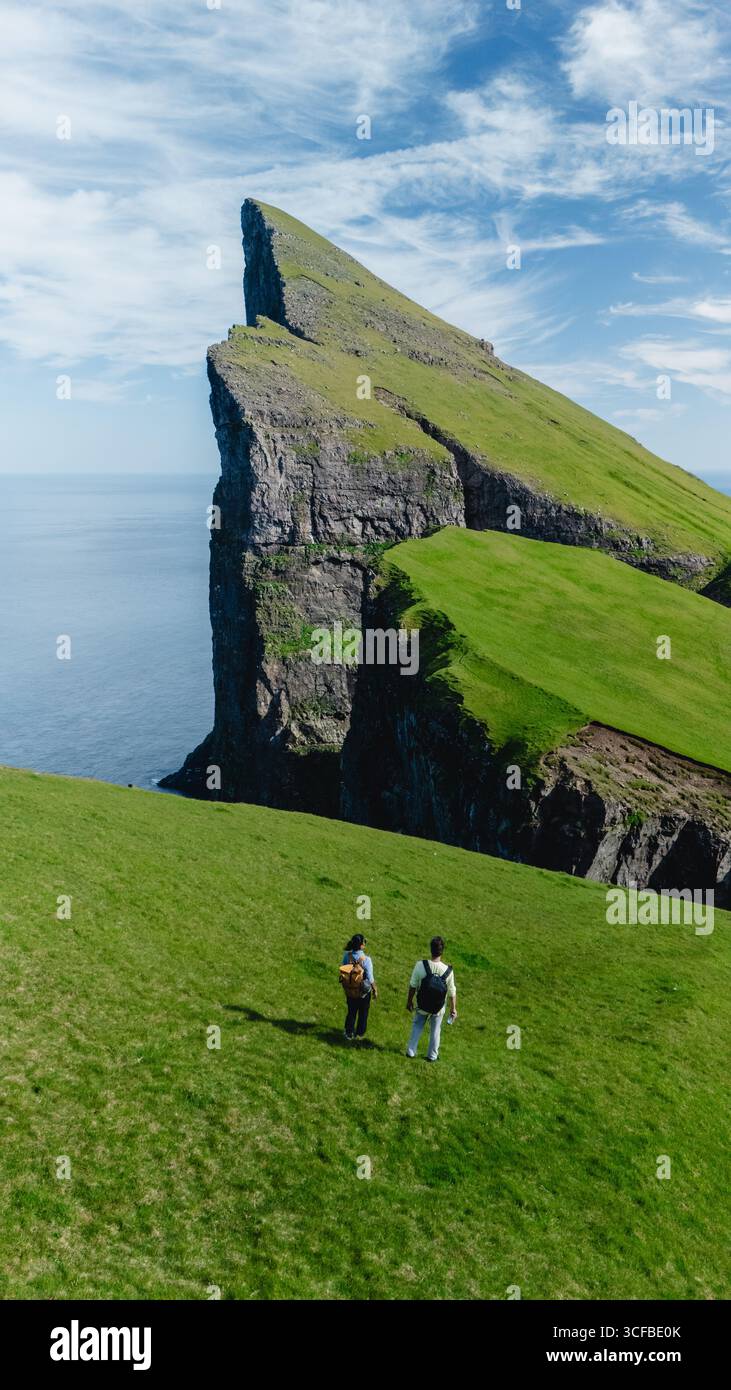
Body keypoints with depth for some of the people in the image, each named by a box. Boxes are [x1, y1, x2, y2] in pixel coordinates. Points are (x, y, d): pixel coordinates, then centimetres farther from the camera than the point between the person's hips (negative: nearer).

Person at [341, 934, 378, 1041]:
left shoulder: (347, 955, -17)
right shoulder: (366, 959, -30)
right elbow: (370, 979, -21)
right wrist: (375, 990, -4)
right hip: (364, 991, -3)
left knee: (351, 1011, 23)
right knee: (363, 1012, 21)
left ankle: (349, 1033, 35)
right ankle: (359, 1034, 35)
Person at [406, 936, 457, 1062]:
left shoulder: (420, 965, -25)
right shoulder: (448, 971, -24)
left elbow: (413, 986, -13)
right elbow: (452, 993, -12)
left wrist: (409, 1001, 4)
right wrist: (453, 1009, 4)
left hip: (422, 1005, 0)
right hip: (439, 1008, 0)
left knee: (417, 1026, 24)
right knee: (435, 1030, 23)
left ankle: (411, 1051, 34)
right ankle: (432, 1055, 36)